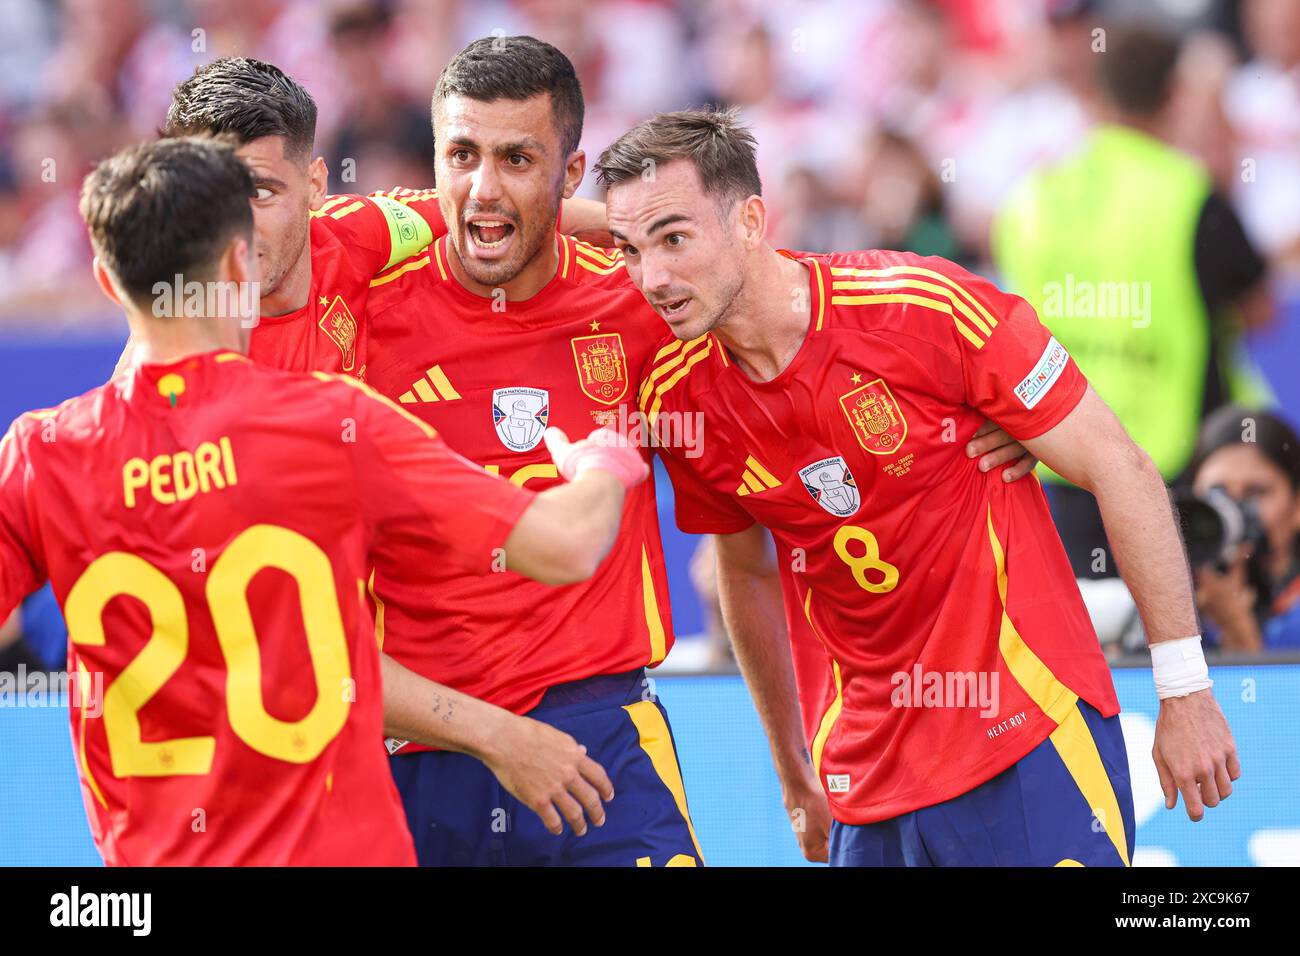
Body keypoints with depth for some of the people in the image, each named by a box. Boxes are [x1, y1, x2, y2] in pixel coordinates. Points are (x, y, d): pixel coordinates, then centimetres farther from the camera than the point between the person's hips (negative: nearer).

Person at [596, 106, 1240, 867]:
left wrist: (1186, 692, -9)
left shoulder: (927, 306, -15)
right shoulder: (675, 397, -2)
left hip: (1030, 737, -4)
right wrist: (795, 772, 19)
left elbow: (1120, 470, -9)